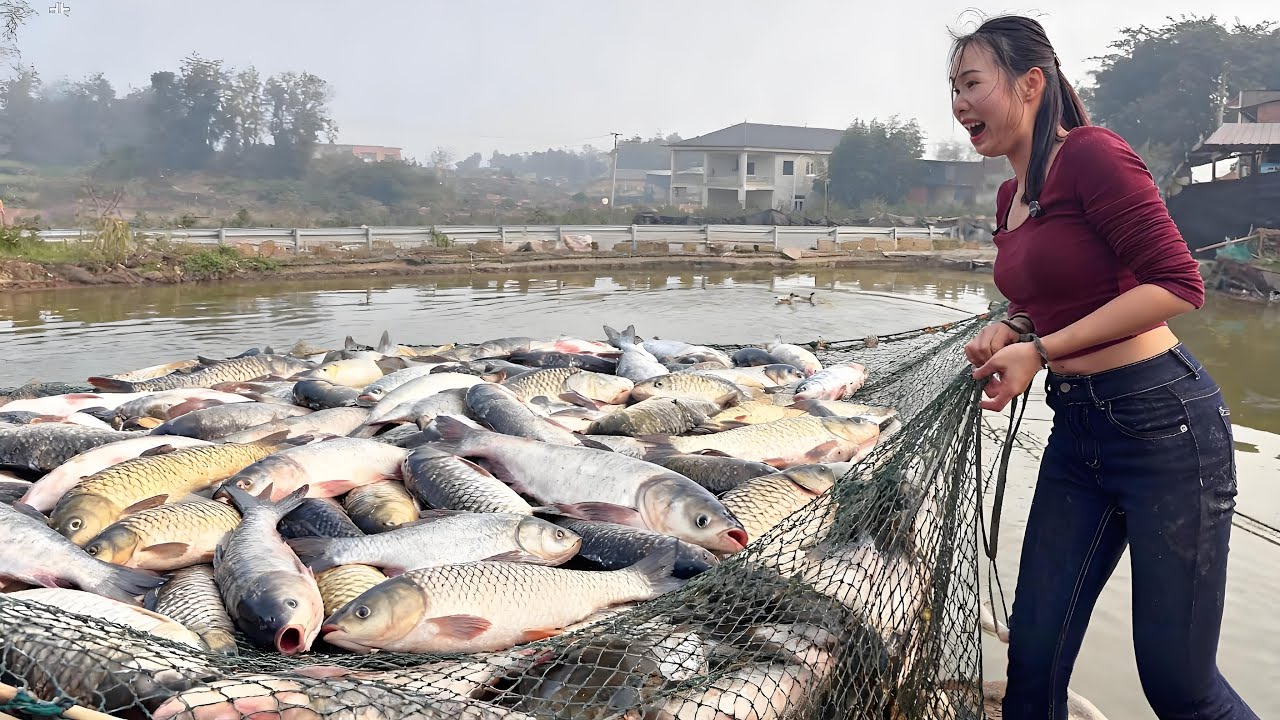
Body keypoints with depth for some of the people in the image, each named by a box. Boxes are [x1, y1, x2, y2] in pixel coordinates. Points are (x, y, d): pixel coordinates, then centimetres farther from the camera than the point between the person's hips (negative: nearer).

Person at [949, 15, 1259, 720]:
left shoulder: (1092, 153, -13)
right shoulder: (1010, 194, 12)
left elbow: (1176, 283, -18)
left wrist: (1040, 350, -18)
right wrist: (1009, 331, 3)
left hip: (1161, 421, -8)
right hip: (1077, 428, 8)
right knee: (1033, 659, 10)